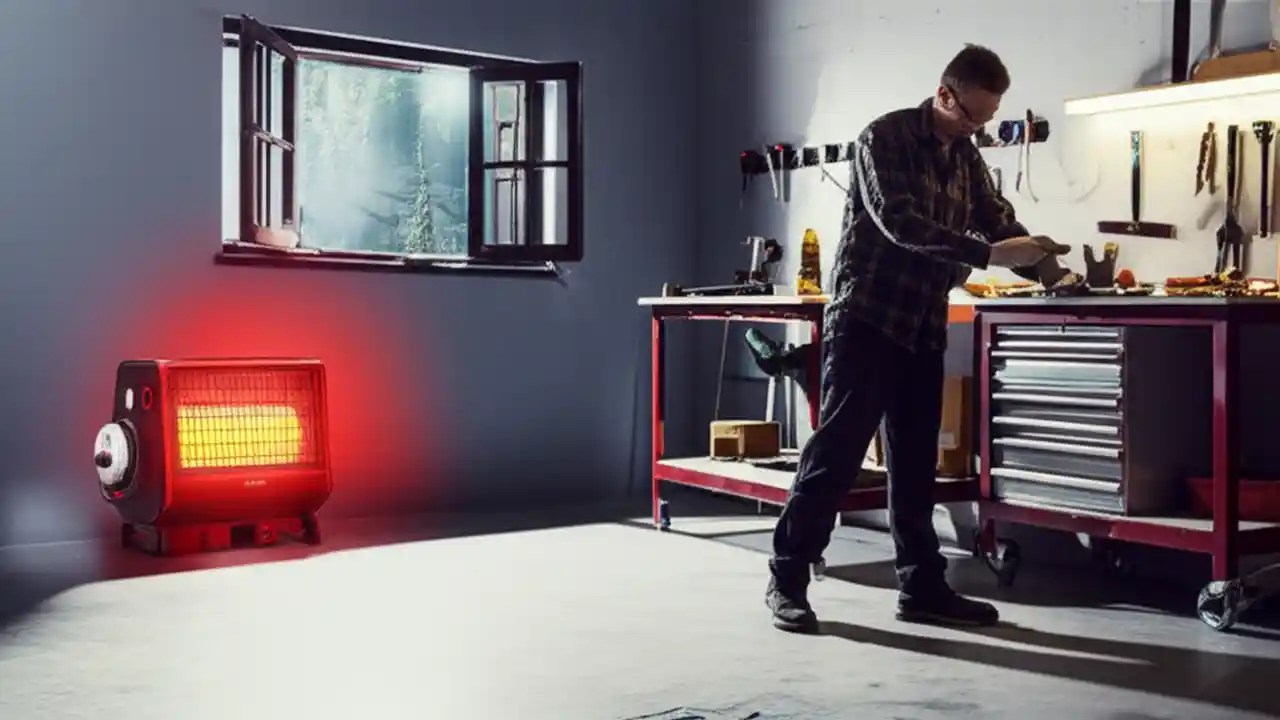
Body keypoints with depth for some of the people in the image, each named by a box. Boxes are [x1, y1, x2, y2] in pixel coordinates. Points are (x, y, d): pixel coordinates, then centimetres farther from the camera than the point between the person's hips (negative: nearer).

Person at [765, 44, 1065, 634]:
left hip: (923, 325, 7)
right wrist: (987, 254, -28)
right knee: (836, 448, -8)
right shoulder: (885, 138, -9)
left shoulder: (966, 157, 14)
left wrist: (1045, 262, -11)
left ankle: (921, 586, 16)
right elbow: (898, 221, -22)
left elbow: (999, 220, 9)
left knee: (915, 461, 9)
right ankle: (787, 580, 0)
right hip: (867, 317, -7)